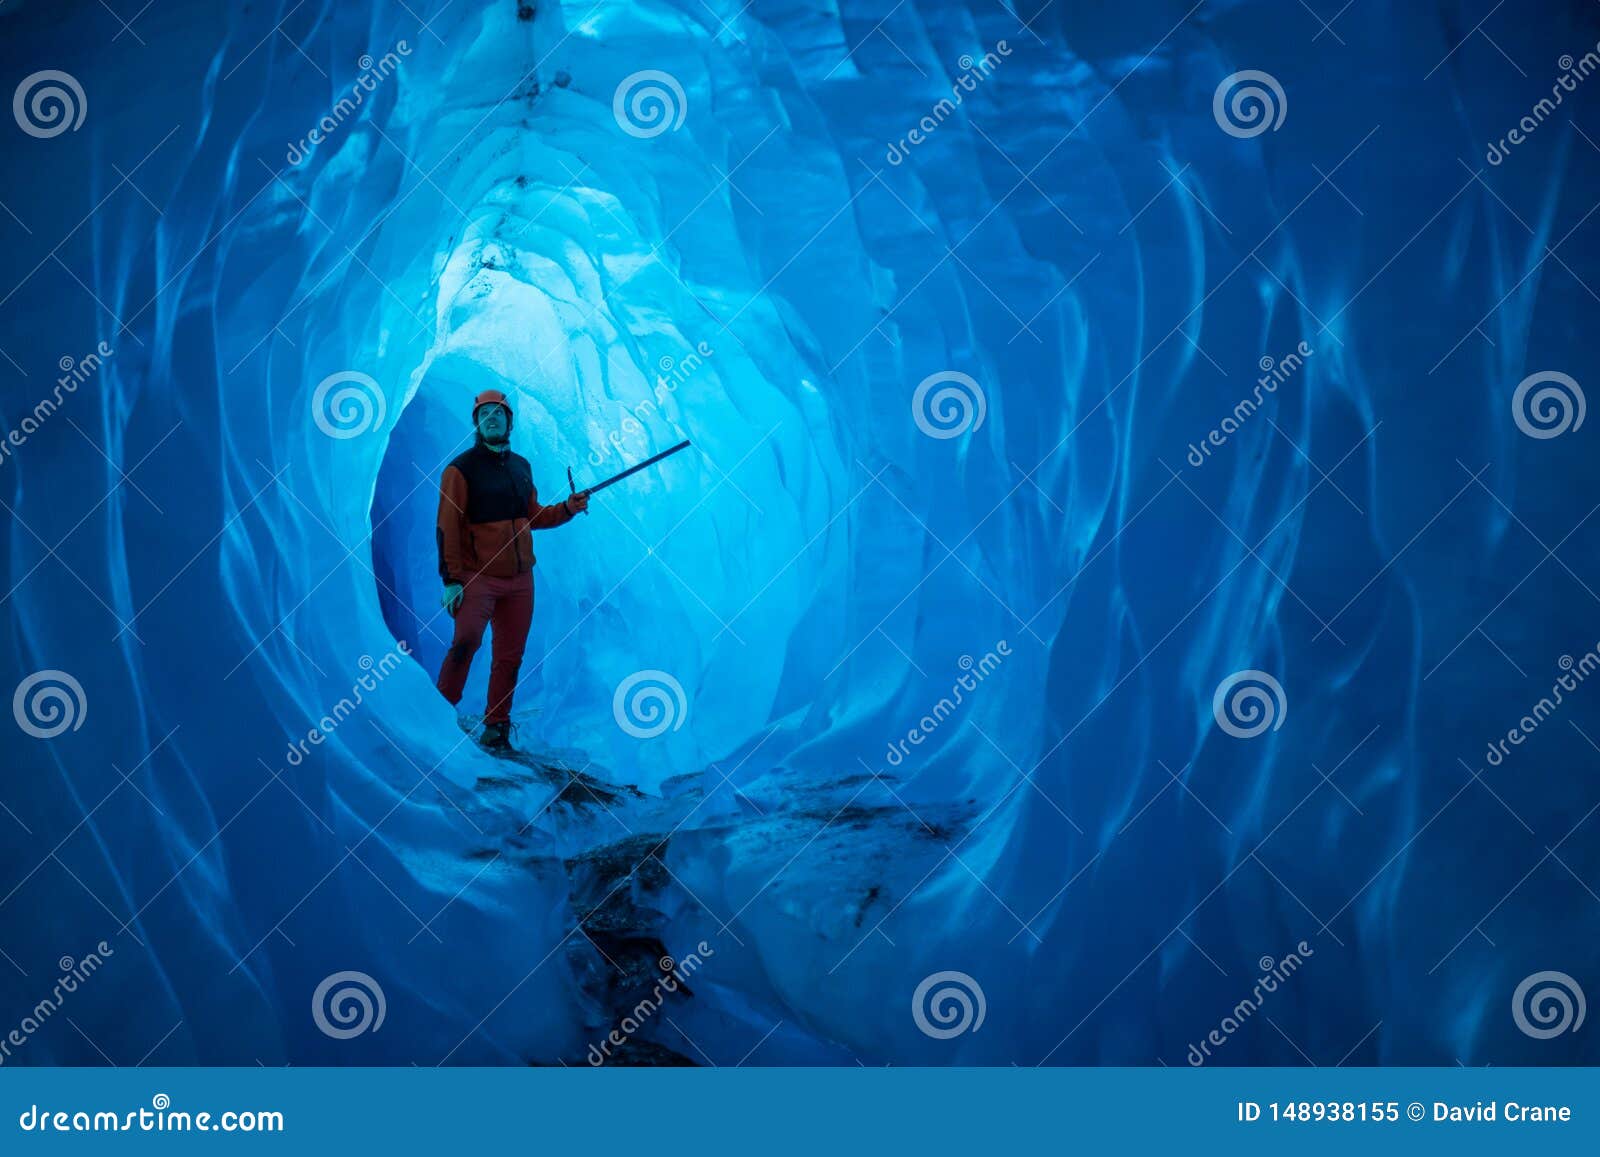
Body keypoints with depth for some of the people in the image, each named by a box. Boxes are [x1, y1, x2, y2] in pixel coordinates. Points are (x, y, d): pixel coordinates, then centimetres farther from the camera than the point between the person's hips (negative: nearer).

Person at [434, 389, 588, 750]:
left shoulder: (521, 467, 14)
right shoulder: (461, 469, -5)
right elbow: (448, 528, -9)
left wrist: (569, 508, 7)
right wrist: (451, 579, -14)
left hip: (520, 579, 6)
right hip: (478, 578, -5)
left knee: (510, 656, 6)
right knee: (466, 642, -20)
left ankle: (496, 727, 15)